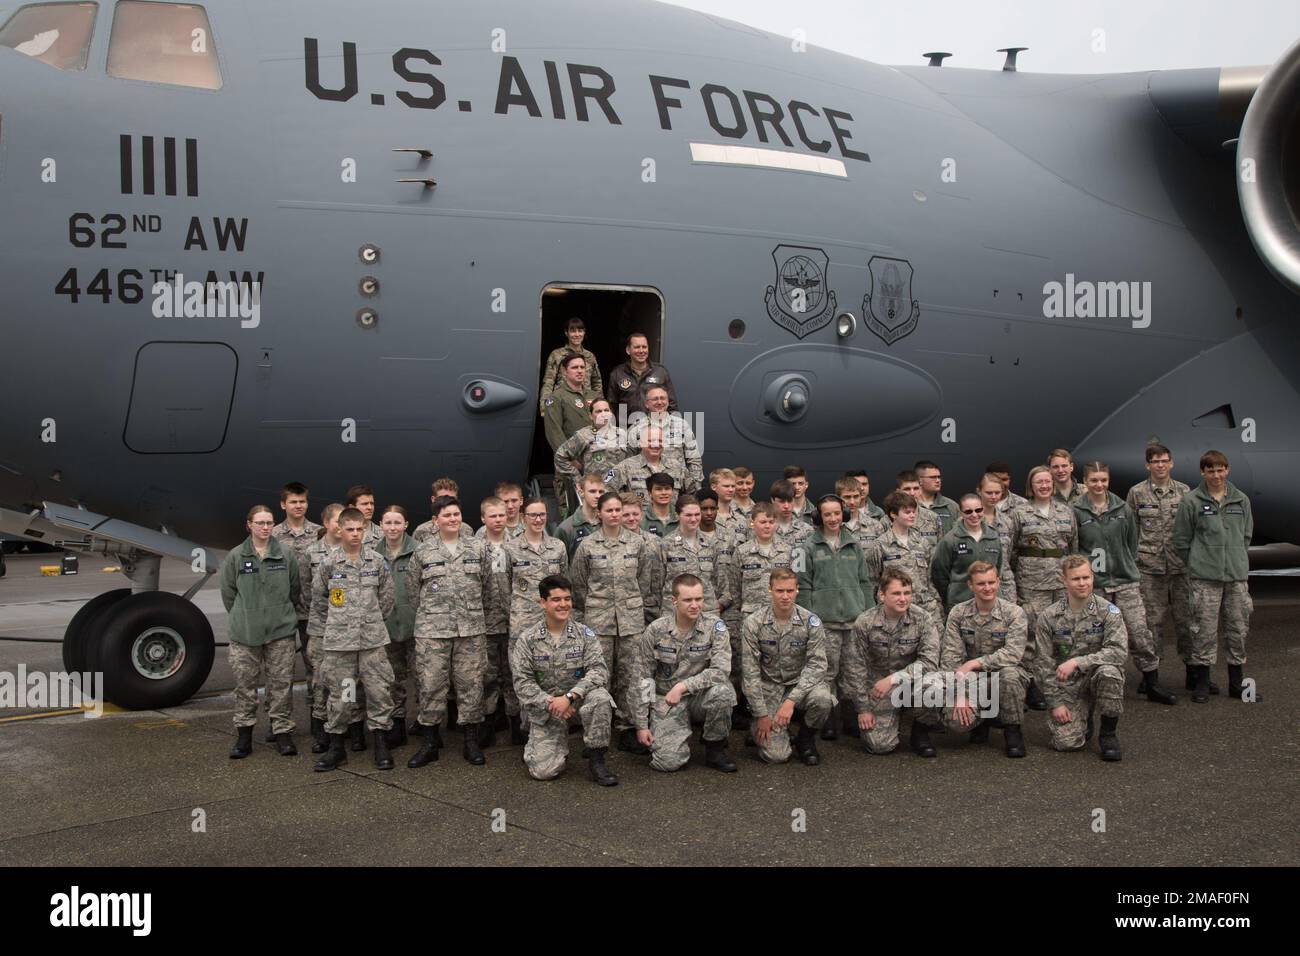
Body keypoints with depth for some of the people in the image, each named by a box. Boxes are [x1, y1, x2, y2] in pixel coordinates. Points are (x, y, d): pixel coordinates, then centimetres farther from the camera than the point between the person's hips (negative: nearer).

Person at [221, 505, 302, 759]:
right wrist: (243, 617, 8)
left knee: (281, 683, 3)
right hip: (245, 633, 0)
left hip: (281, 631, 0)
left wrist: (284, 615, 10)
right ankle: (244, 734, 15)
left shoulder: (286, 555, 1)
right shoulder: (236, 557, 1)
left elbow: (295, 589, 9)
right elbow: (228, 592, 7)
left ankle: (283, 732, 12)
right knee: (245, 684, 5)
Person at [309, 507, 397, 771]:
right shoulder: (328, 563, 1)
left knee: (379, 692, 0)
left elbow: (387, 597, 11)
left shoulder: (377, 561, 4)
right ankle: (336, 747, 15)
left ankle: (381, 747, 10)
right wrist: (325, 630, 10)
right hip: (338, 640, -1)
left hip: (373, 639, 1)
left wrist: (373, 621, 10)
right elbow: (318, 600, 10)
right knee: (340, 695, 5)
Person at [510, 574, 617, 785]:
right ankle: (535, 748, 22)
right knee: (544, 771, -16)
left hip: (578, 699, 1)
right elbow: (522, 682, -6)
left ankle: (596, 760, -15)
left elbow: (599, 670, -13)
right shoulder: (527, 639, -3)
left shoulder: (584, 634, -2)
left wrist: (569, 696, -25)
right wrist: (550, 703, -20)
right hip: (544, 708, -1)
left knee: (600, 698, -34)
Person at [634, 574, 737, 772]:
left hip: (700, 696, 1)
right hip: (666, 700, 0)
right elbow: (643, 679, -3)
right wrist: (642, 725, -4)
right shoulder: (655, 631, -8)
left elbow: (721, 670, -20)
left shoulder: (714, 626, -10)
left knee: (722, 691, -34)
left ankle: (715, 749, -7)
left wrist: (683, 686, -27)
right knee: (668, 762, -20)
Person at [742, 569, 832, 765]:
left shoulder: (810, 621, -8)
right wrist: (761, 715, -13)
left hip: (801, 684, 1)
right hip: (769, 688, -1)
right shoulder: (754, 623, -9)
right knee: (775, 755, -17)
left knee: (822, 699, -34)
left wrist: (791, 701, -27)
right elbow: (749, 672, -8)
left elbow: (817, 665, -15)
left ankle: (805, 739, -1)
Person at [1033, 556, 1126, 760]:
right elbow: (1044, 664, -2)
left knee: (1109, 672, -36)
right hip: (1067, 685, 0)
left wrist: (1077, 662, -27)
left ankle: (1108, 733, -11)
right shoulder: (1047, 617, -4)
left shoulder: (1108, 611, -6)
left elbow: (1119, 651, -19)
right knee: (1066, 742, -17)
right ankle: (1083, 719, 22)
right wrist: (1056, 703, -8)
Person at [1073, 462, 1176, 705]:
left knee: (1139, 632, -1)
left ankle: (1151, 684, 9)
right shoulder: (1077, 512, -3)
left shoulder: (1122, 509, 5)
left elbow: (1132, 542, 15)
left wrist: (1129, 565, 11)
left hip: (1126, 581, 2)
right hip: (1094, 585, -2)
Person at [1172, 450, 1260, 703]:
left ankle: (1237, 683, 21)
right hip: (1204, 578, -4)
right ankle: (1202, 682, 8)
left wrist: (1237, 560, 11)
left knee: (1238, 629, 9)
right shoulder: (1191, 501, -3)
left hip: (1237, 576, 4)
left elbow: (1246, 535, 18)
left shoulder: (1241, 500, 9)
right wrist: (1199, 564, 1)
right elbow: (1181, 540, 1)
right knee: (1205, 630, -3)